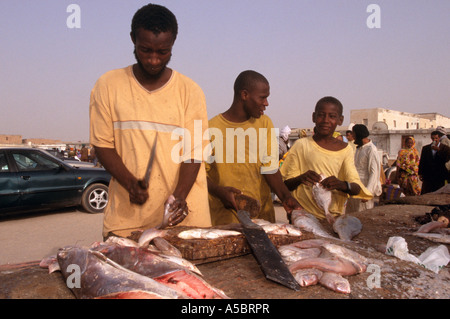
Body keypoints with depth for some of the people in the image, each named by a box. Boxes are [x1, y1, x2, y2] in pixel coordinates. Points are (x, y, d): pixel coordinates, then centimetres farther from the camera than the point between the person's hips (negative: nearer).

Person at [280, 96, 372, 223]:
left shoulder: (345, 149, 8)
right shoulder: (301, 145, 1)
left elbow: (357, 188, 1)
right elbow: (287, 185, 1)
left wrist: (342, 185, -20)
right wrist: (301, 178, -19)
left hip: (334, 216, 2)